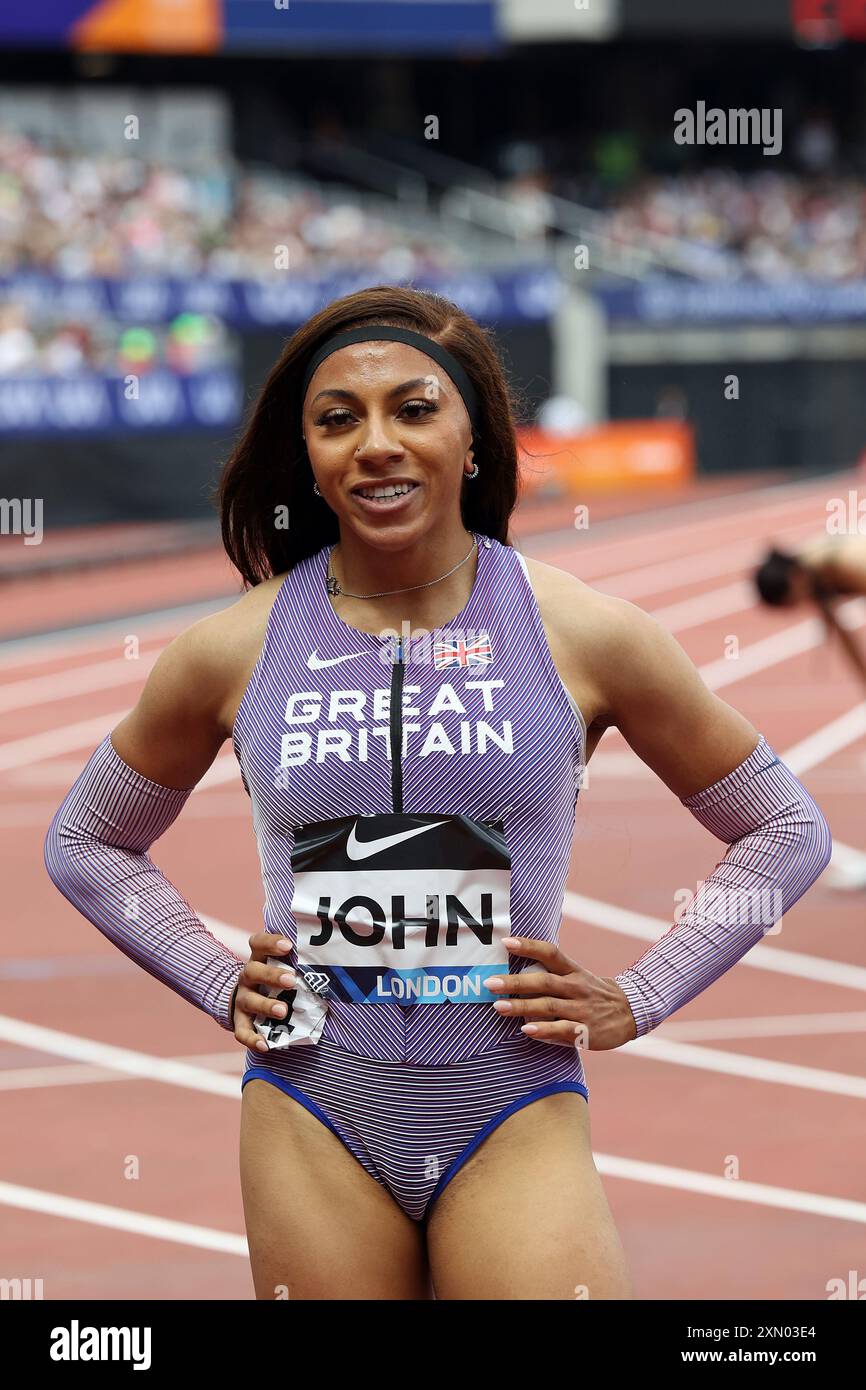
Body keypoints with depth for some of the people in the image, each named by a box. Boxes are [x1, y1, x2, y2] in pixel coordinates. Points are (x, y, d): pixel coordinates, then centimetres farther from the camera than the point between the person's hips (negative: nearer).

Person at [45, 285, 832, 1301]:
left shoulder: (584, 635, -2)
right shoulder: (234, 652, 1)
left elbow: (786, 834, 9)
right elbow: (84, 843, 19)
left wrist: (634, 1003, 2)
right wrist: (216, 983, 7)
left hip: (516, 1122, -1)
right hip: (312, 1121, 1)